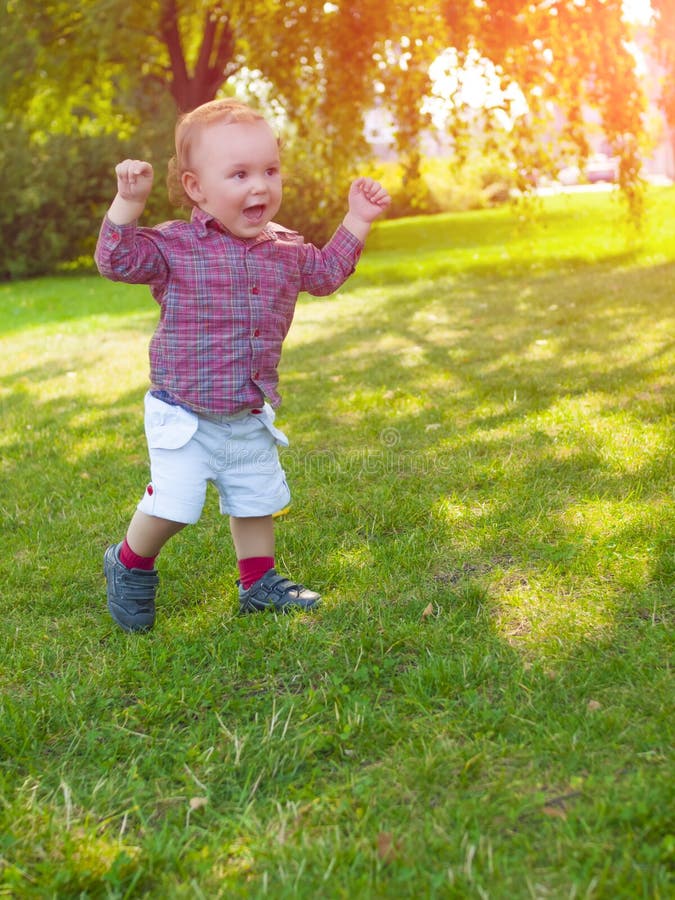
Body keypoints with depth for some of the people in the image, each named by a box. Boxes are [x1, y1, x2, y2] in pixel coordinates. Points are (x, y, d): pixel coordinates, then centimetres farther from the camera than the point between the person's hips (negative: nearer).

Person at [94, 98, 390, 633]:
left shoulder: (286, 250, 4)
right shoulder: (174, 246, -11)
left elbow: (327, 272, 20)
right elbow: (116, 261, -17)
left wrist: (358, 221, 12)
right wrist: (128, 203, -27)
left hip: (251, 418, 6)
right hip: (184, 417, -5)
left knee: (257, 500, 15)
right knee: (172, 504, -9)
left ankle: (259, 581, 35)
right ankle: (131, 565, 20)